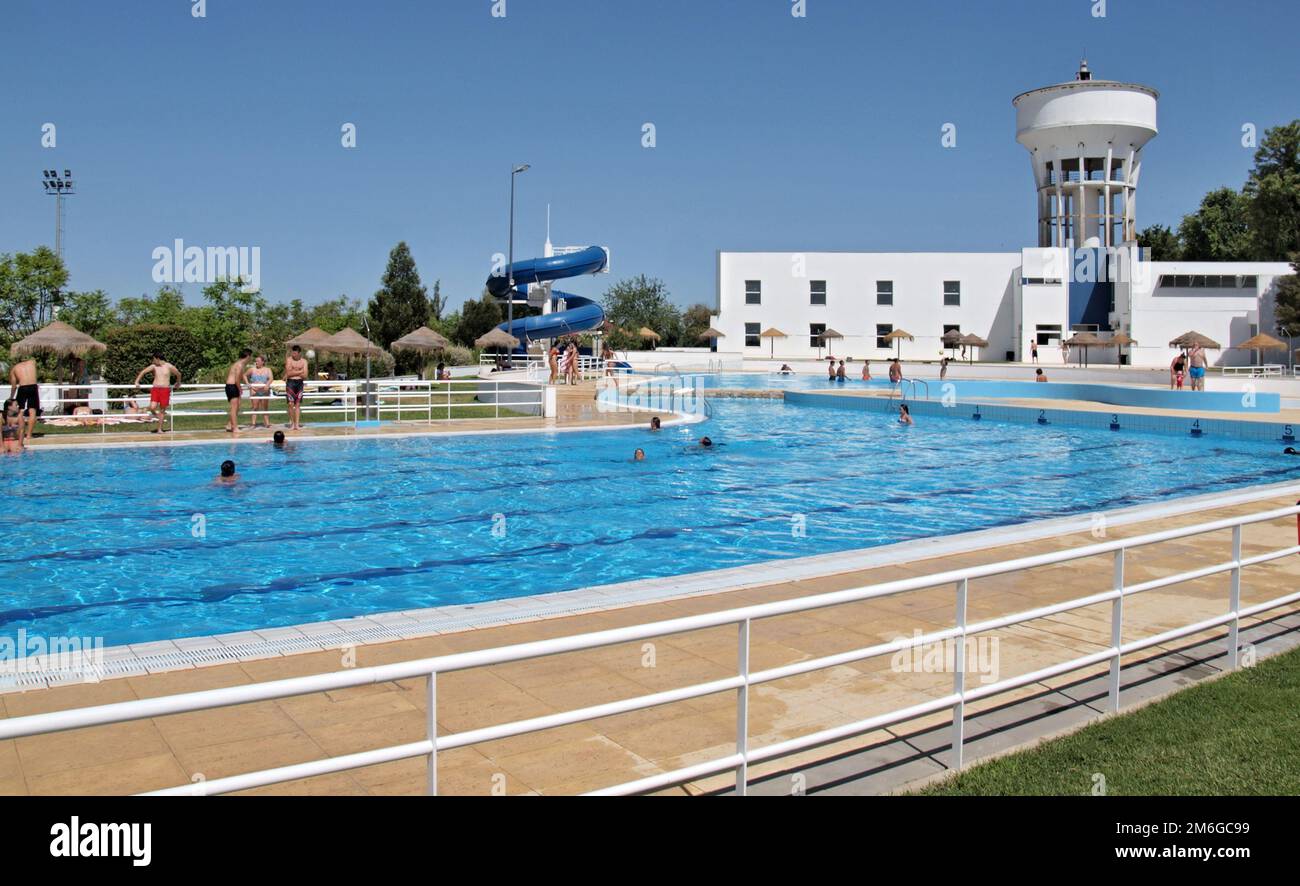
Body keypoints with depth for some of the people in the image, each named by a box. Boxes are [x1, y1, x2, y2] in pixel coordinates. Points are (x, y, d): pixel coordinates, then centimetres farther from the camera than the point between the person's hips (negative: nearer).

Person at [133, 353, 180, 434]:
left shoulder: (169, 366, -1)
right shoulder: (153, 366, 5)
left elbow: (178, 374, 13)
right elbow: (143, 372, 12)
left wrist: (178, 382, 27)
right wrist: (137, 381, 7)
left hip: (165, 390, -2)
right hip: (155, 389, 2)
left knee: (162, 410, 2)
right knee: (152, 408, -15)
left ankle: (159, 429, 10)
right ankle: (157, 415, 20)